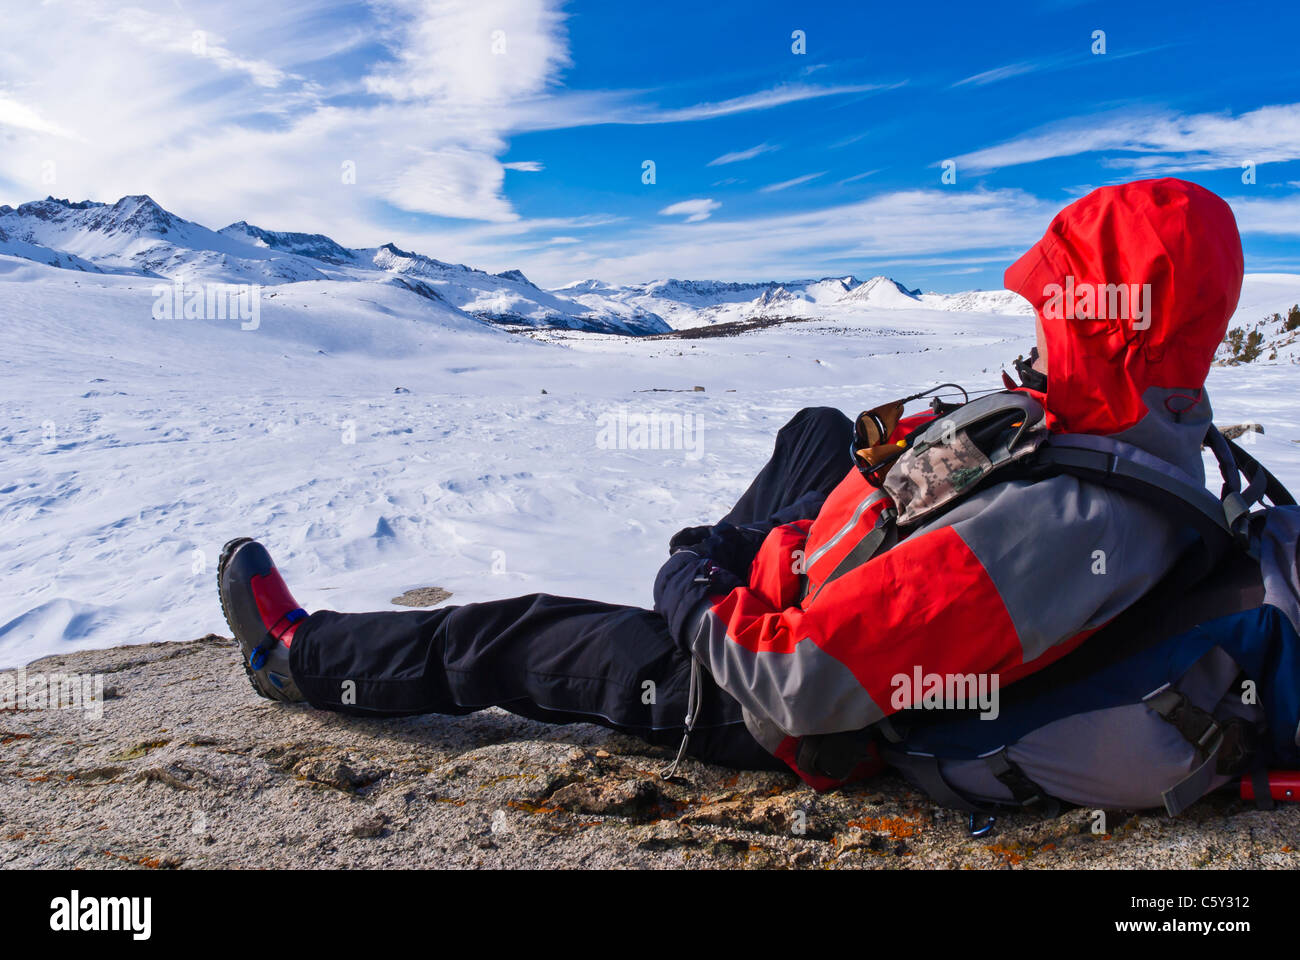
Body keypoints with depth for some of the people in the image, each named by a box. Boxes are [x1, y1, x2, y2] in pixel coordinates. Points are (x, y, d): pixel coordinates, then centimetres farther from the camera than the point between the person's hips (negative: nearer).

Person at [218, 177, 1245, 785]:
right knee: (821, 428, 25)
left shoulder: (1046, 524, -40)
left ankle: (298, 654, 30)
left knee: (509, 639, 5)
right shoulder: (1158, 447, -9)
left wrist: (694, 593, -18)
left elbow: (797, 684, -39)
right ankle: (732, 564, 47)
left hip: (779, 708, -8)